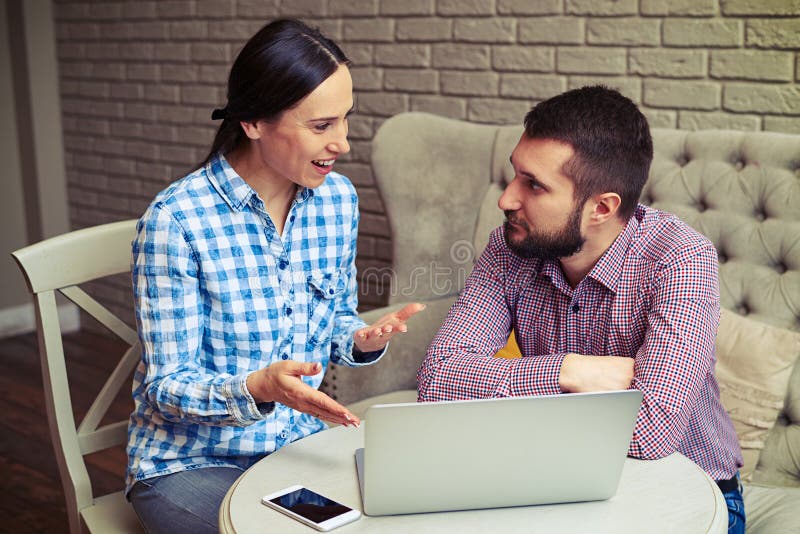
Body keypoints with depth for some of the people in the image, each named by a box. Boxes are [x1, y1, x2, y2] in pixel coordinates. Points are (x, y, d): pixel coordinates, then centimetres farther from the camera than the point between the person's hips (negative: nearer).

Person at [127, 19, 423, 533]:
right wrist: (256, 389, -35)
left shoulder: (338, 198, -3)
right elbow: (168, 388, -16)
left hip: (300, 442, 5)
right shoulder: (176, 221, -20)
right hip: (190, 461, -4)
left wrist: (362, 339, -11)